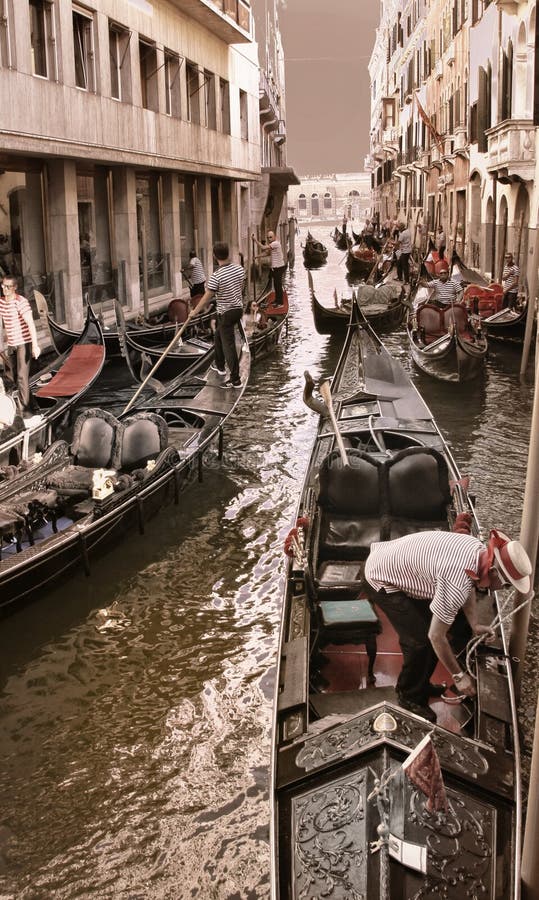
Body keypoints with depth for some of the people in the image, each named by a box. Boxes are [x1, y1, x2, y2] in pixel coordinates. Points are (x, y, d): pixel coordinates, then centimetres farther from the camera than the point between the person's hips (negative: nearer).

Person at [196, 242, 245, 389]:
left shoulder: (216, 277, -22)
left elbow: (206, 298, -17)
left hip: (226, 313, -7)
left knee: (228, 345, -1)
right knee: (219, 334, 27)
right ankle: (220, 365, 40)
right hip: (239, 308, 7)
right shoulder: (239, 269, -4)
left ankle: (235, 379, -1)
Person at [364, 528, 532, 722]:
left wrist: (474, 625, 6)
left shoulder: (479, 549, -11)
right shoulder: (457, 584, -36)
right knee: (421, 640, -14)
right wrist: (459, 676, -14)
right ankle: (410, 697, 11)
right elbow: (436, 636, -27)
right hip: (382, 581, -9)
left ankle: (420, 684, 30)